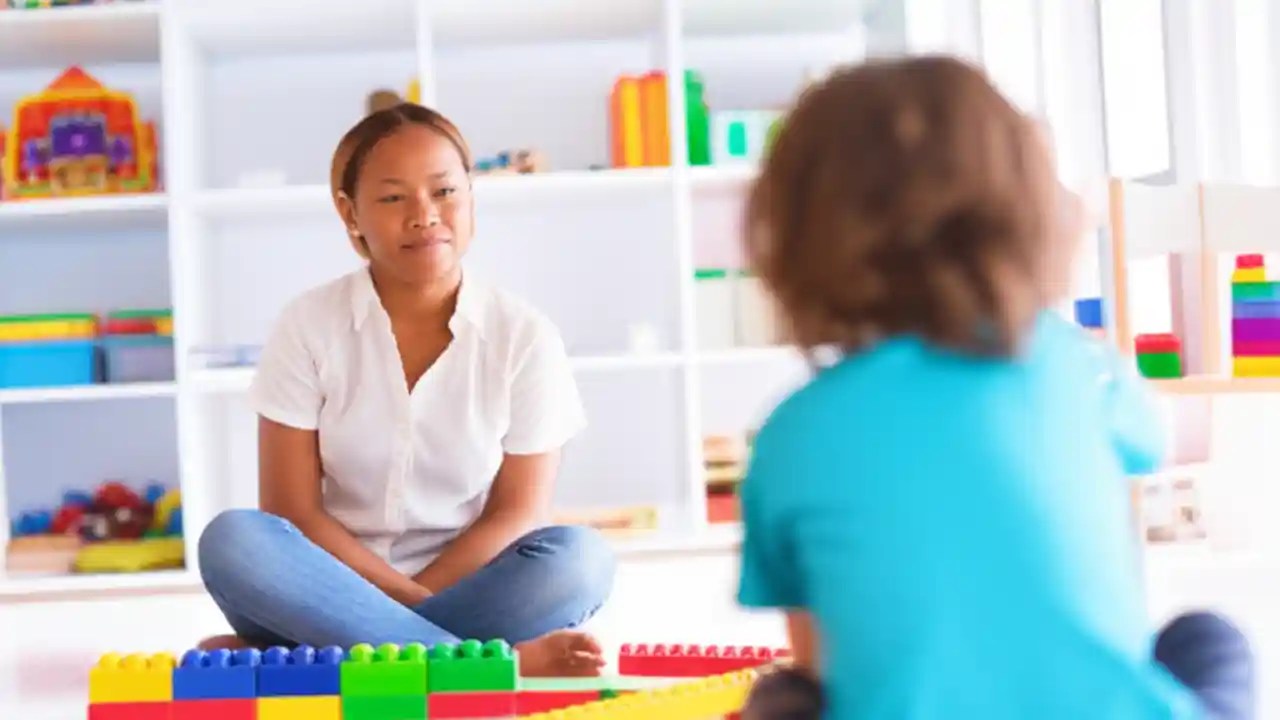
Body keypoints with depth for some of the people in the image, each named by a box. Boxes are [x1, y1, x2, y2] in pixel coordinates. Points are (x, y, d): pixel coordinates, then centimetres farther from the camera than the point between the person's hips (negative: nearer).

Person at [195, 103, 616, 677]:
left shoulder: (525, 336, -3)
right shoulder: (308, 326, -4)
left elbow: (516, 514, -4)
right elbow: (292, 512, -6)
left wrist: (413, 600, -16)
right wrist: (407, 599, -18)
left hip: (466, 584, 0)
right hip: (334, 586, 0)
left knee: (580, 559, -29)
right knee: (231, 541, -30)